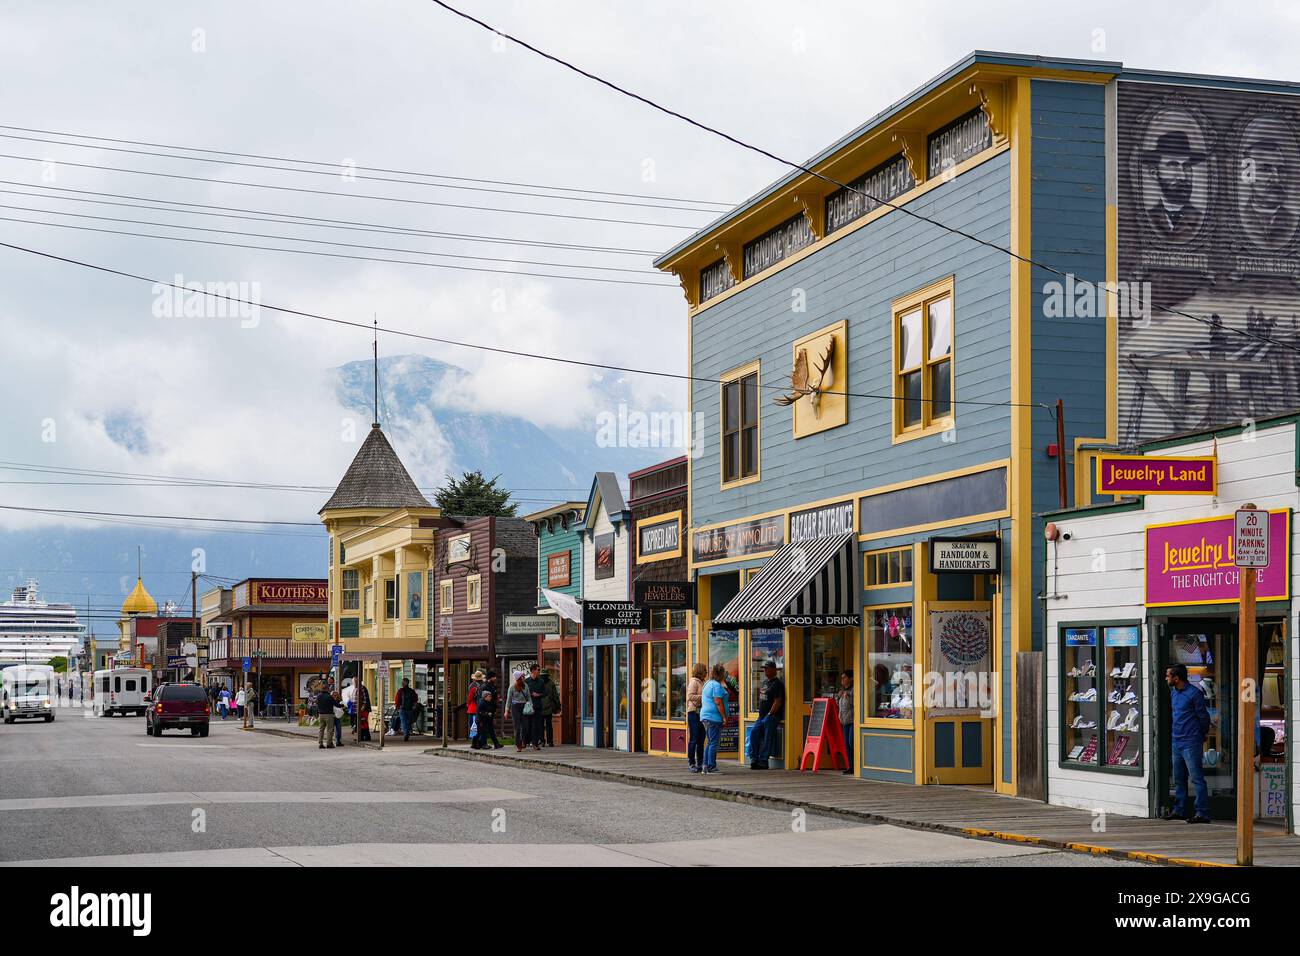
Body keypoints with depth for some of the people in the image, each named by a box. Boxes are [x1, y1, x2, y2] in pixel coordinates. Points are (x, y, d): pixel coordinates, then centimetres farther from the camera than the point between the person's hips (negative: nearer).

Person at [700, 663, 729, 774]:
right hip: (714, 717, -10)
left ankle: (706, 766, 14)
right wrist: (724, 717, -17)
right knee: (714, 742, -7)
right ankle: (711, 767, -8)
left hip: (705, 715, 10)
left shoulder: (708, 684, 17)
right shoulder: (717, 685, -13)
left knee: (710, 742, 14)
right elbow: (718, 702, -18)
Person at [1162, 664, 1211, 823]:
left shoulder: (1194, 693, -12)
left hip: (1191, 743, -9)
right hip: (1177, 741, 9)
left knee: (1197, 778, -9)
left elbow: (1204, 717, -6)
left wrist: (1201, 735, 7)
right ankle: (1179, 810, 22)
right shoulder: (1173, 692, 13)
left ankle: (1202, 813, -10)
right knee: (1179, 779, 14)